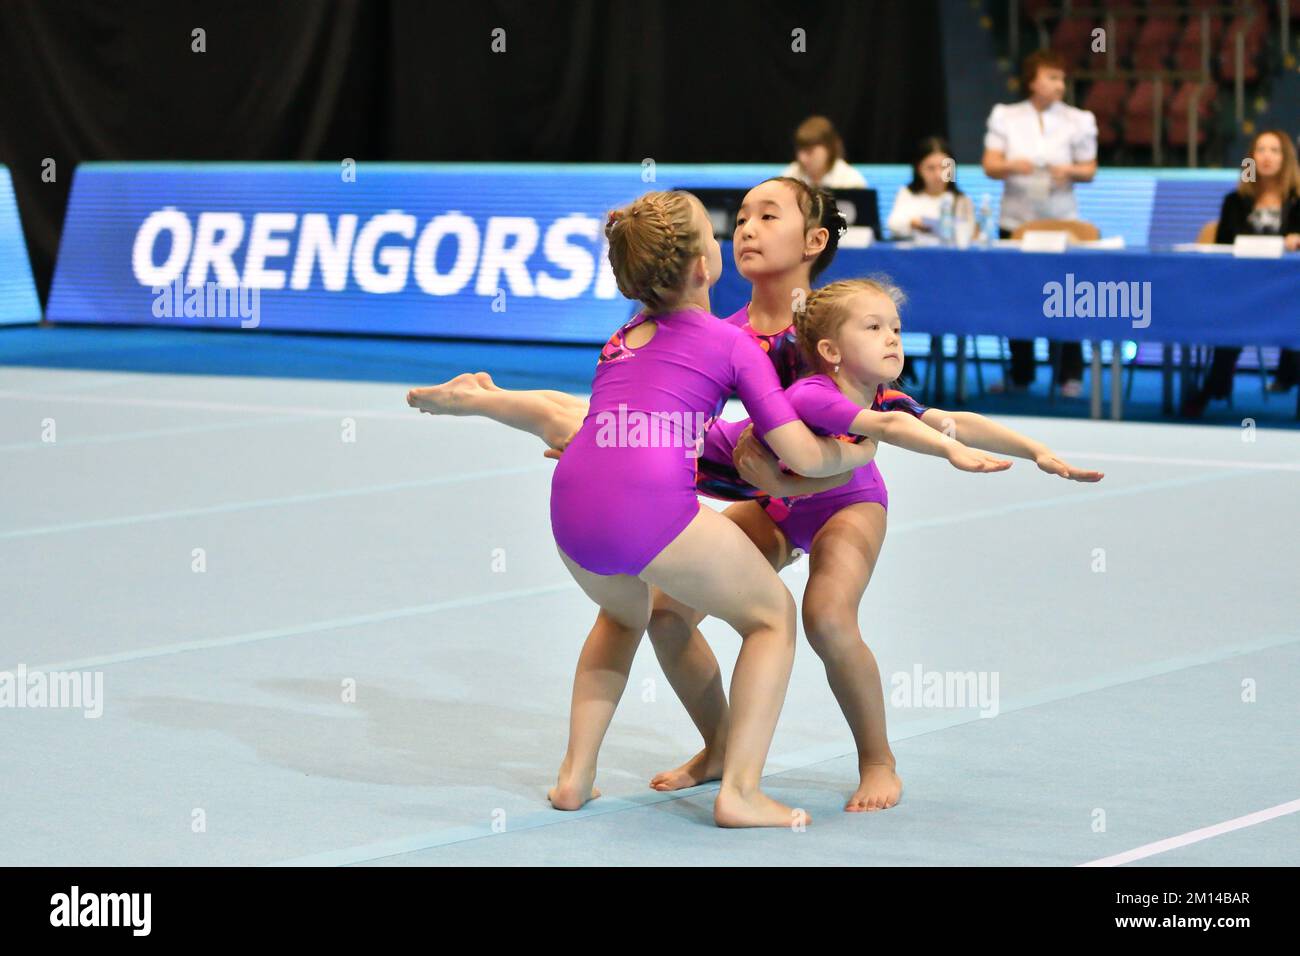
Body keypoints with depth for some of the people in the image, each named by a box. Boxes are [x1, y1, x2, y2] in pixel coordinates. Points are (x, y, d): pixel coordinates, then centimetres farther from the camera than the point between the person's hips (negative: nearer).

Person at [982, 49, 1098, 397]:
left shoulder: (1077, 121, 1)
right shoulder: (1006, 117, 4)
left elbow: (1089, 170, 3)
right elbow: (990, 166, 0)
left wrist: (1069, 171, -19)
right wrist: (1012, 166, -22)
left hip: (1061, 223, -1)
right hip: (1015, 220, 2)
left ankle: (1071, 375, 1)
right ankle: (1020, 374, 14)